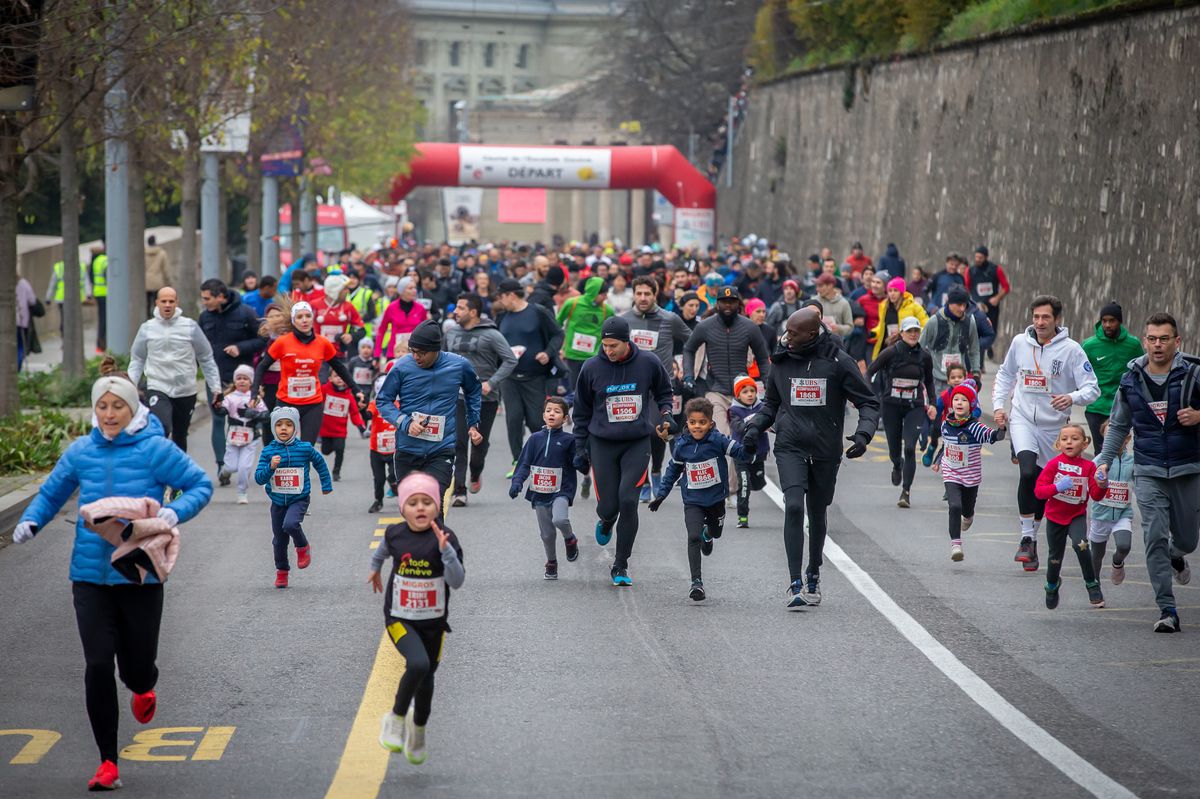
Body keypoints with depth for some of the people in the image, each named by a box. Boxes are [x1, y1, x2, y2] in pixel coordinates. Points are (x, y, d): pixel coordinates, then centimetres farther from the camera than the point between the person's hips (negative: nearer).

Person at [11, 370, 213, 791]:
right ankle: (108, 762, 2)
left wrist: (174, 513, -19)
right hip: (90, 575, 2)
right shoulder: (80, 452, 5)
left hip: (140, 575, -2)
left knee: (137, 667, 6)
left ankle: (143, 690, 47)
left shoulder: (155, 449, -5)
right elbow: (52, 492, 18)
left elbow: (201, 484, -1)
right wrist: (30, 521, -1)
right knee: (98, 665, -7)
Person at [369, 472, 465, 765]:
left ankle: (418, 731, 42)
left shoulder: (444, 537, -14)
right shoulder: (395, 534, -7)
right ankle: (396, 718, -3)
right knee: (418, 664, -26)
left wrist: (446, 550, -35)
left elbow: (457, 582, -22)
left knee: (426, 677, 15)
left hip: (433, 621, 1)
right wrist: (375, 569, 36)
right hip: (399, 618, -1)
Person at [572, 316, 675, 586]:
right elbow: (581, 411, 7)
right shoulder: (592, 368, -4)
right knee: (608, 506, -2)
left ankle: (621, 566, 0)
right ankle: (606, 522, 39)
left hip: (638, 443, 0)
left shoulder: (649, 363, -4)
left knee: (628, 502, -12)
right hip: (602, 443, 0)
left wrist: (666, 414, -3)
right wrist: (580, 449, 6)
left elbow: (663, 391, 16)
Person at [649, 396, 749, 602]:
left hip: (715, 499, 1)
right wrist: (660, 495, 8)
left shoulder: (718, 440, -14)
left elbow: (741, 452, -18)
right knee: (693, 538, -17)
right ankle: (696, 582, -12)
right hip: (693, 502, -1)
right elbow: (673, 471, 7)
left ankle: (707, 534, 64)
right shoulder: (681, 446, -7)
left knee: (716, 532, 24)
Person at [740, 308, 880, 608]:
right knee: (794, 506, -18)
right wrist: (755, 426, 2)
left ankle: (813, 575, 35)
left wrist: (863, 434, -17)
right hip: (790, 447, 1)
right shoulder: (781, 362, 5)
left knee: (817, 514, 12)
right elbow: (772, 403, 20)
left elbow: (869, 402, -1)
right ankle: (795, 583, -18)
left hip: (825, 451, -1)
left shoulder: (838, 362, -5)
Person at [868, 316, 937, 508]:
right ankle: (897, 467, 47)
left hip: (915, 407, 0)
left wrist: (933, 404, 6)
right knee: (894, 451, 8)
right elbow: (870, 371, -2)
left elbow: (929, 381, 15)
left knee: (910, 448, -15)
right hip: (891, 406, 0)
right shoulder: (891, 353, -8)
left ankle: (905, 492, -8)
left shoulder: (924, 356, 0)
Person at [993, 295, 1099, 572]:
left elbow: (1092, 388, -11)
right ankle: (1027, 538, -17)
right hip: (1022, 420, 0)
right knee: (1028, 473, -23)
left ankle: (1032, 538, 27)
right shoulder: (1020, 342, 1)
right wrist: (998, 405, 7)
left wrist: (1071, 398, -31)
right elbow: (1006, 374, 18)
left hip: (1054, 425, 0)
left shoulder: (1071, 349, -9)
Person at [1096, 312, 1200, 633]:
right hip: (1148, 473, 1)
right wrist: (1105, 460, 10)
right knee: (1155, 539, -11)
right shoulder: (1131, 380, 4)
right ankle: (1167, 611, -9)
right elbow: (1118, 425, 17)